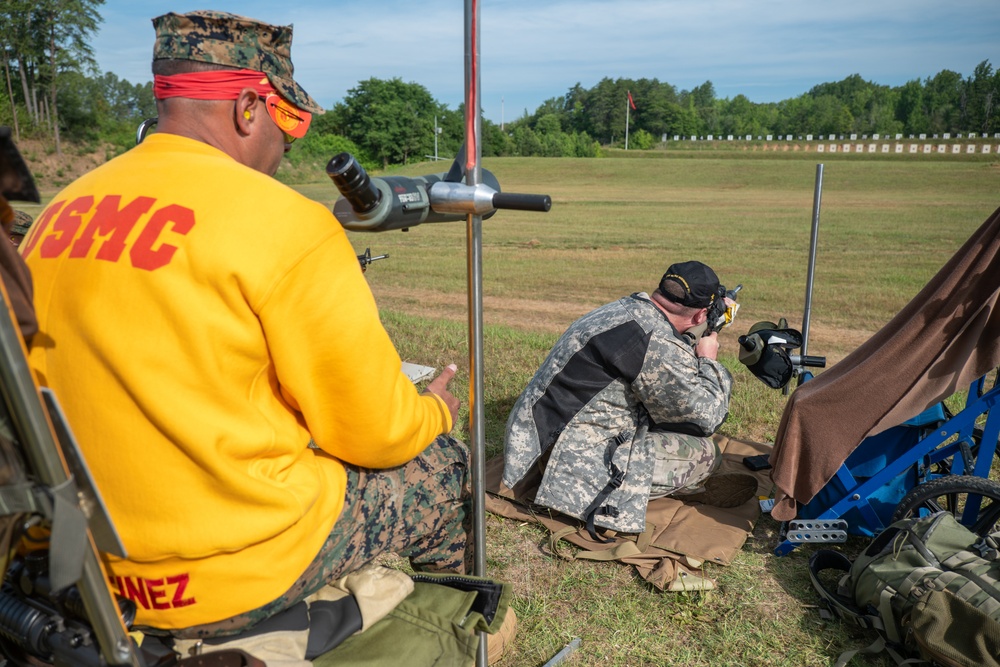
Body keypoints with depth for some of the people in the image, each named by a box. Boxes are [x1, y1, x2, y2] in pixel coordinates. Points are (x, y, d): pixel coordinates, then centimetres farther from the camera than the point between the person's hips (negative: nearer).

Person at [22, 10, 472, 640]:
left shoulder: (55, 217, 2)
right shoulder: (284, 221, -20)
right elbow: (375, 435, -14)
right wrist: (437, 412, 7)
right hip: (246, 575, -7)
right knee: (445, 465, 13)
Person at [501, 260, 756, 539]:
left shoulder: (625, 307, 6)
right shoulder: (656, 342, -24)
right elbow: (706, 417, -13)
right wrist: (708, 359, 2)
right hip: (576, 462, -10)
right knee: (702, 451, -10)